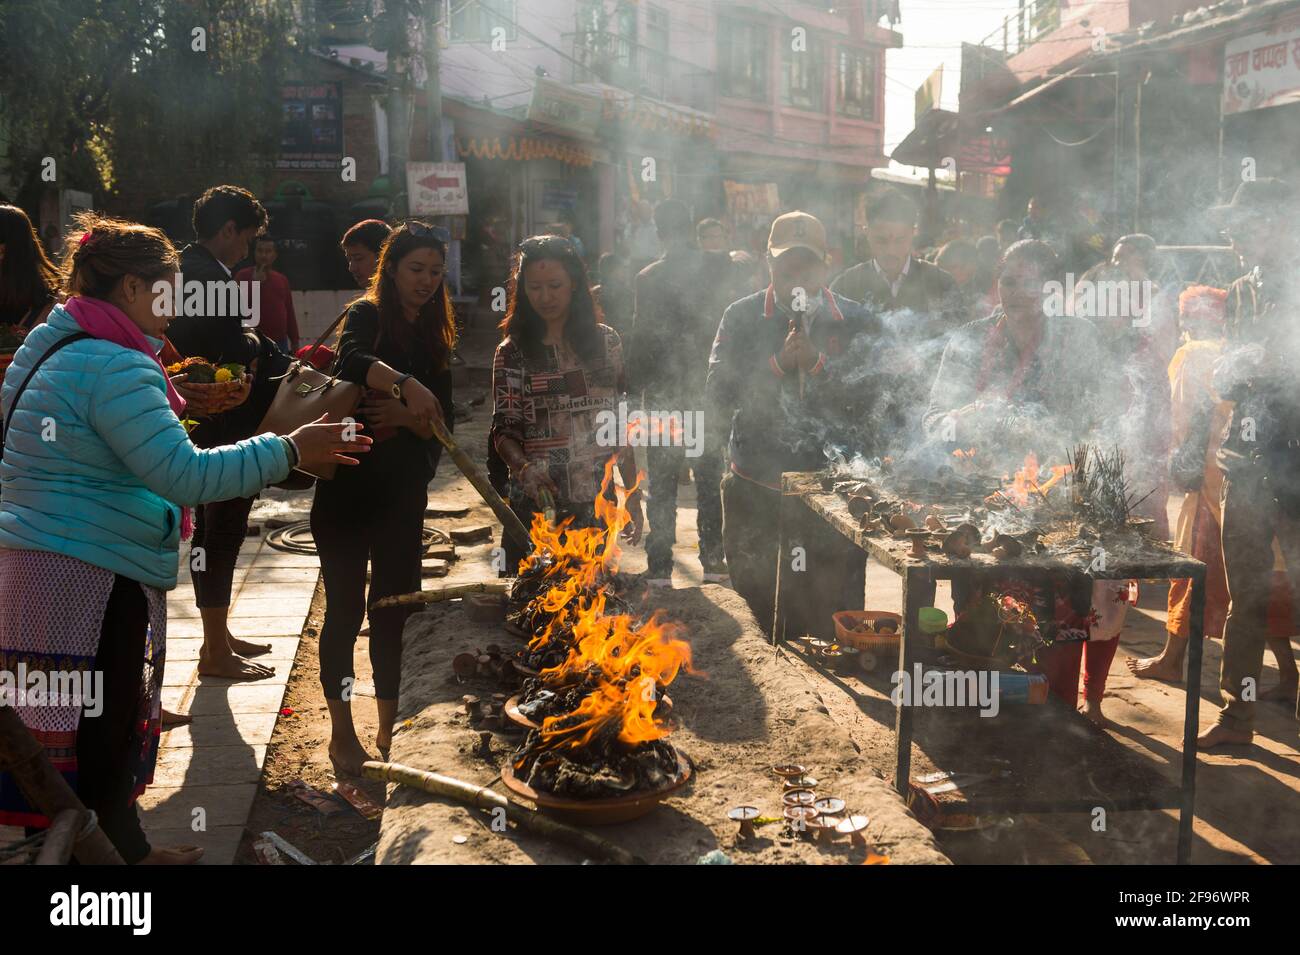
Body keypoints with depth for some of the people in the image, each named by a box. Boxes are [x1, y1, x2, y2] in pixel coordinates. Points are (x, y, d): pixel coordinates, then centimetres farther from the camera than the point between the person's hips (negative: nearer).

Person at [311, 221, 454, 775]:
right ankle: (342, 735, 13)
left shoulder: (434, 340, 11)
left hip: (403, 496, 5)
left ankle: (389, 733, 18)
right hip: (348, 488, -5)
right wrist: (406, 384, -46)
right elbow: (353, 360, -28)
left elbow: (441, 422, 7)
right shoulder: (366, 316, -4)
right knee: (345, 611, 1)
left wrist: (407, 416, -14)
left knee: (393, 612, 9)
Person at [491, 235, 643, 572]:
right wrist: (524, 467, -26)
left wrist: (632, 496, 8)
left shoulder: (606, 341, 6)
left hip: (596, 506, 2)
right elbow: (504, 430, -5)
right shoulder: (512, 352, 0)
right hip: (535, 505, -2)